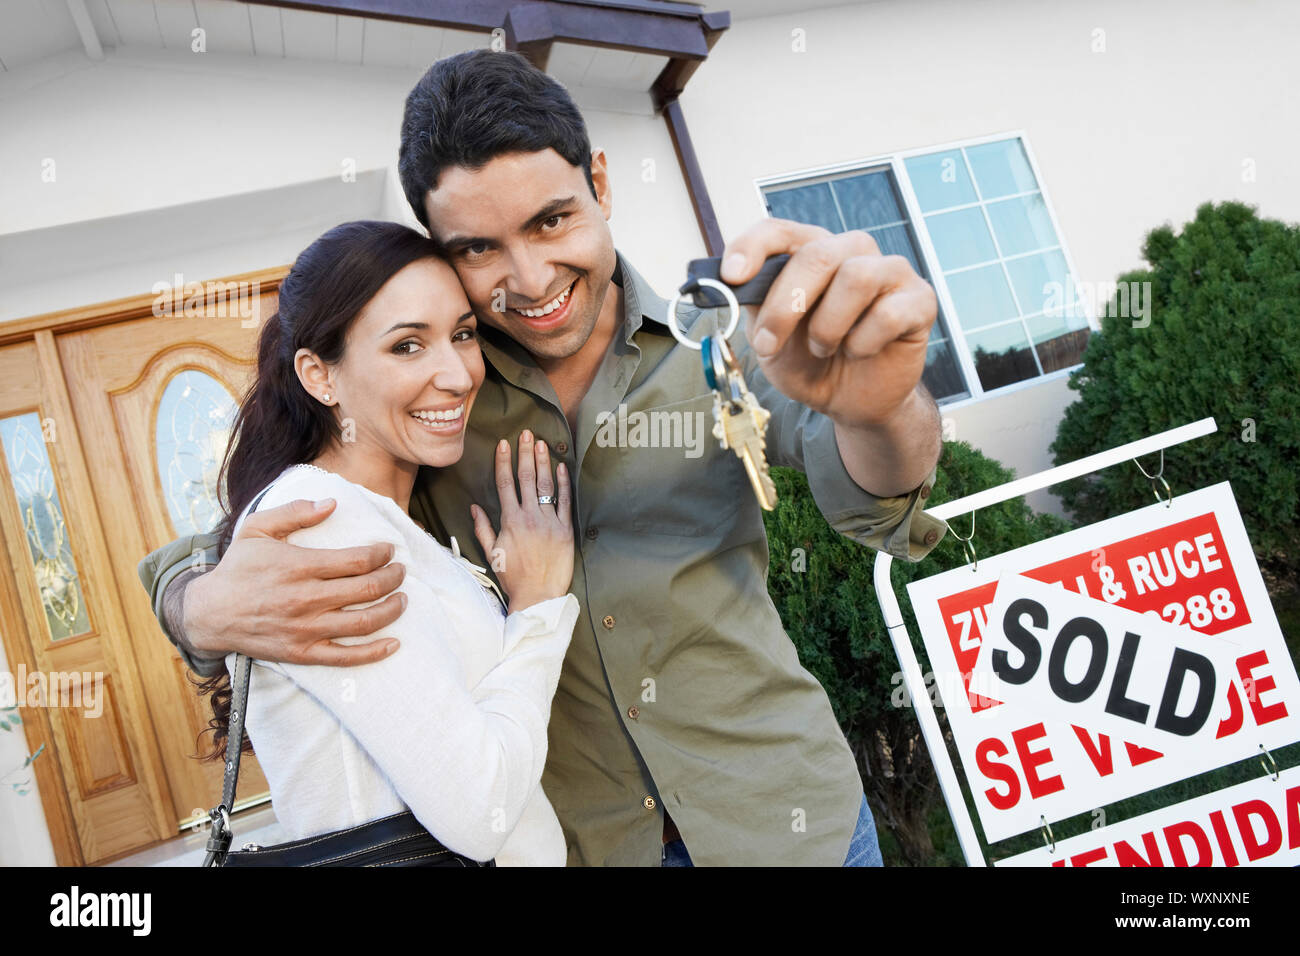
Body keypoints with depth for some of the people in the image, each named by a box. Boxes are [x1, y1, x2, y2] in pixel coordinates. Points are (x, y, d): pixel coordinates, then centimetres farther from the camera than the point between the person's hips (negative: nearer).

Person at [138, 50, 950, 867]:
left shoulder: (712, 341, -11)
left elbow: (869, 494, -23)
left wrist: (878, 411, -47)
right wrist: (207, 609, -30)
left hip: (786, 813, 0)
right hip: (578, 839, 1)